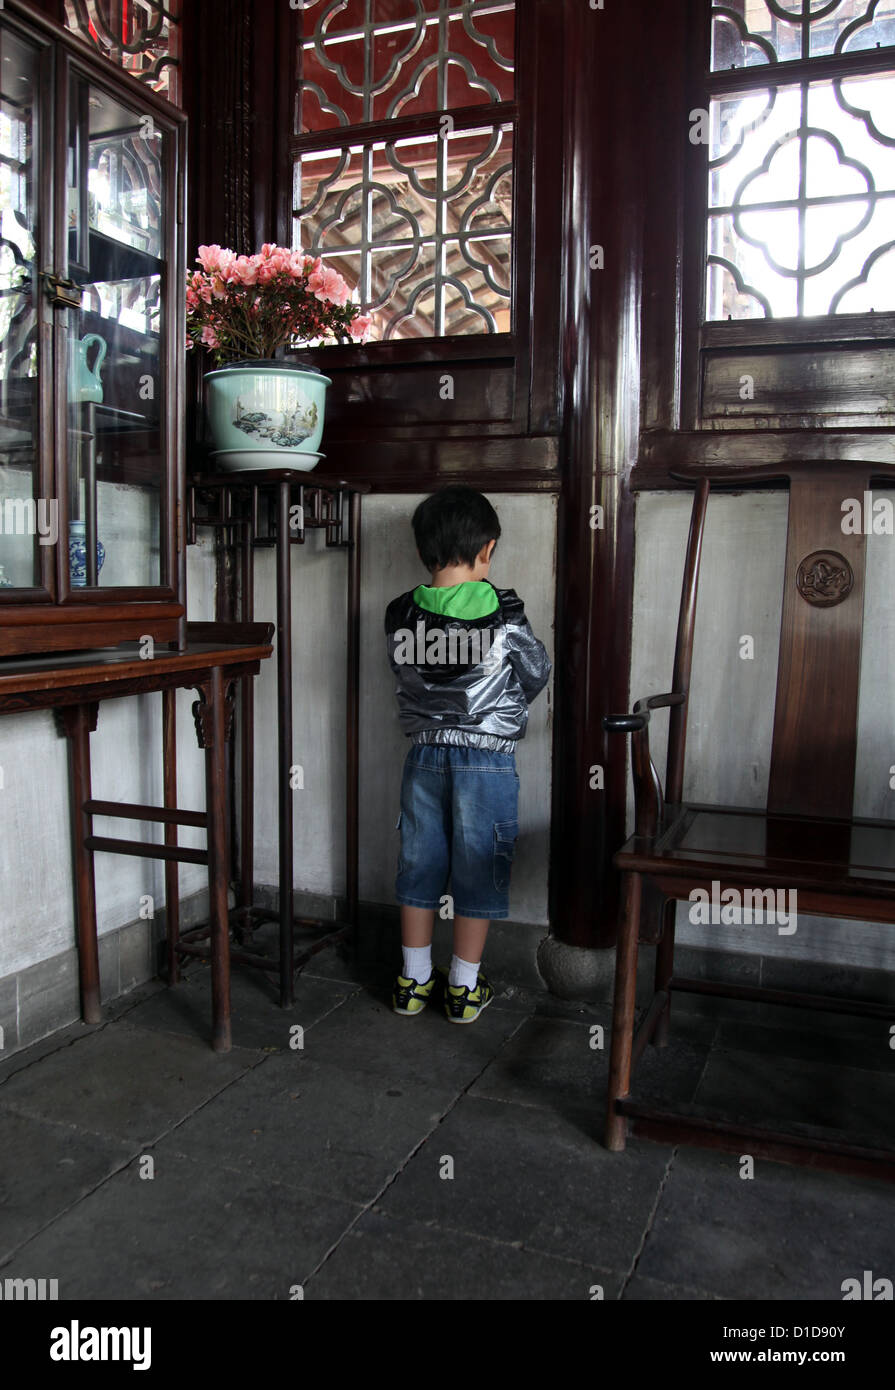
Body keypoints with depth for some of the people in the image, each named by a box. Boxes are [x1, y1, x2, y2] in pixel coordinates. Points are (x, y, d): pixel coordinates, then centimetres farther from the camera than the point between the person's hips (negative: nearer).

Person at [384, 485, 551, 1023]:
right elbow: (537, 674, -1)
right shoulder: (502, 611, -14)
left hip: (424, 754, 4)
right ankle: (465, 989, 19)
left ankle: (414, 980, 27)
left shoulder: (401, 614, -4)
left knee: (420, 864, 15)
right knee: (478, 869, 9)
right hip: (487, 760, -4)